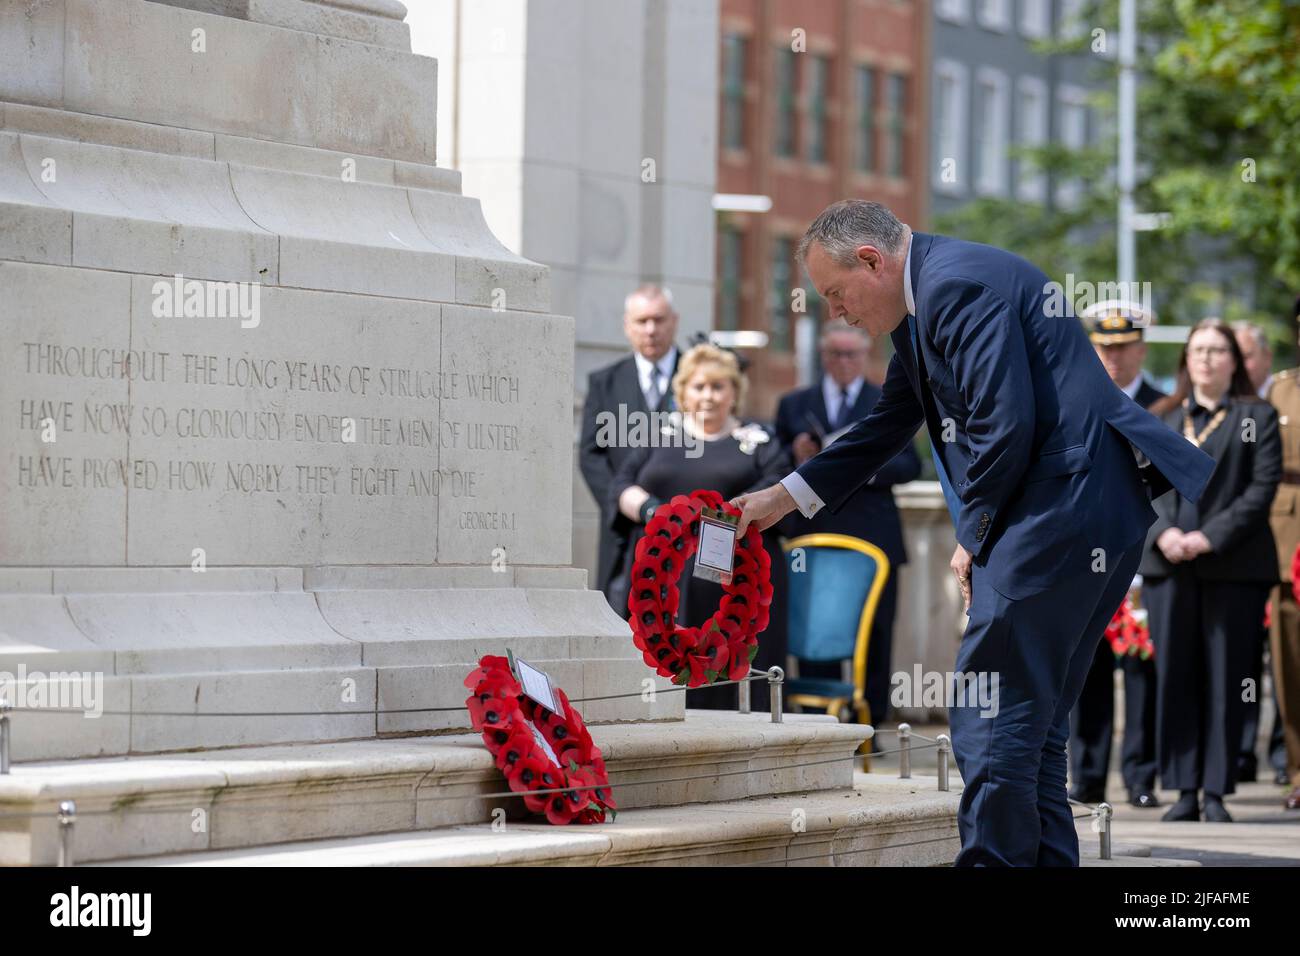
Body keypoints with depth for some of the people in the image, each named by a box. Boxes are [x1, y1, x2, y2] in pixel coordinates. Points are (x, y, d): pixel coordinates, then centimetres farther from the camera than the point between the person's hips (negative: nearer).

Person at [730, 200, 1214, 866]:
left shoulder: (957, 284, -13)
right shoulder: (924, 300, 21)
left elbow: (1006, 426, -20)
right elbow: (887, 427, 31)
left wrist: (974, 537, -6)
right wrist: (785, 496, 29)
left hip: (1061, 508, -11)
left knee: (990, 723, -7)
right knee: (1034, 724, 14)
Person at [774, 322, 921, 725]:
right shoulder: (794, 404, 13)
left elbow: (911, 465, 2)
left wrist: (871, 468, -15)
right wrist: (796, 458, -11)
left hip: (872, 538, 0)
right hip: (813, 535, 1)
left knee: (873, 638, 0)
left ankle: (868, 725, 4)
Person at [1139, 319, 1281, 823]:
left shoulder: (1258, 417, 6)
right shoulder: (1163, 420, 17)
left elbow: (1263, 488, -4)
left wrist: (1210, 536, -14)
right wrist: (1163, 532, -10)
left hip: (1233, 566, -3)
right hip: (1169, 565, 3)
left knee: (1225, 678, -2)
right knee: (1175, 676, 1)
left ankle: (1217, 792, 2)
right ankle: (1184, 790, 6)